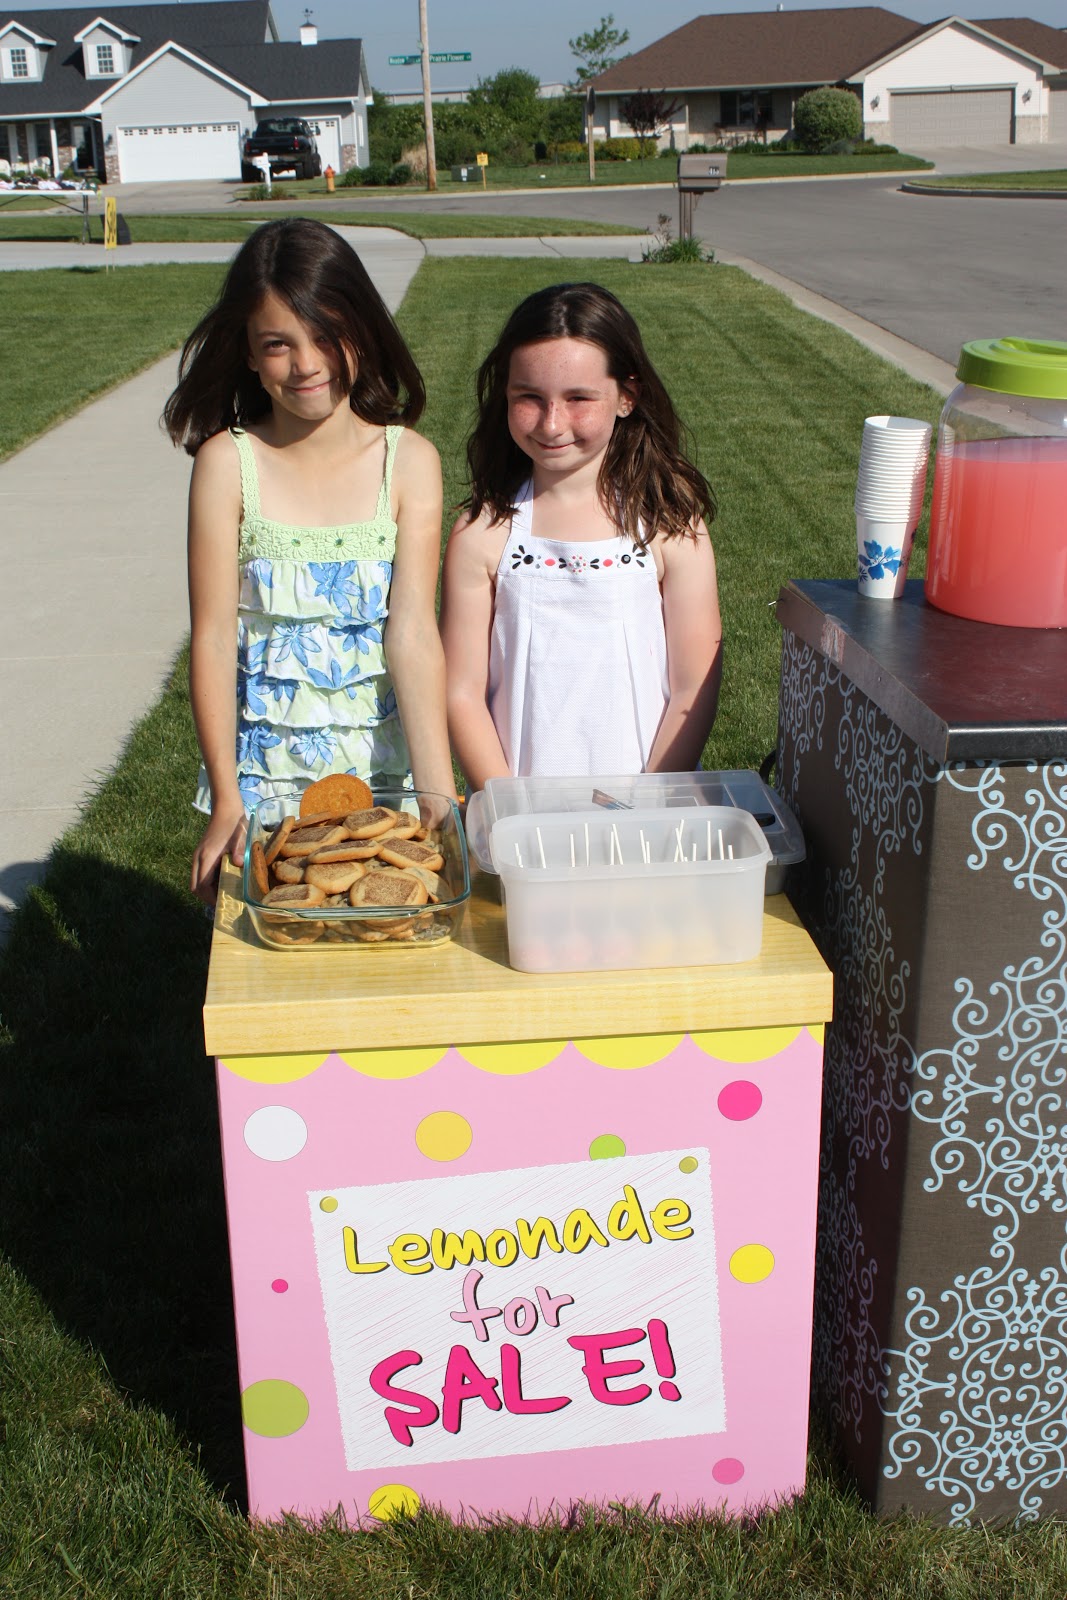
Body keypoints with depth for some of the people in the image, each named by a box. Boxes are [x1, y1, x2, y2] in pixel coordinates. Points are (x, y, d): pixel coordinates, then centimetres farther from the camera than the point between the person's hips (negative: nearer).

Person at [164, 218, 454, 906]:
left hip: (386, 765, 0)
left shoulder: (409, 460, -7)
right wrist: (226, 800, -14)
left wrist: (441, 795, -22)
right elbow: (214, 636, -9)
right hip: (265, 771, 0)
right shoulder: (229, 462, -7)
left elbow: (414, 630, -14)